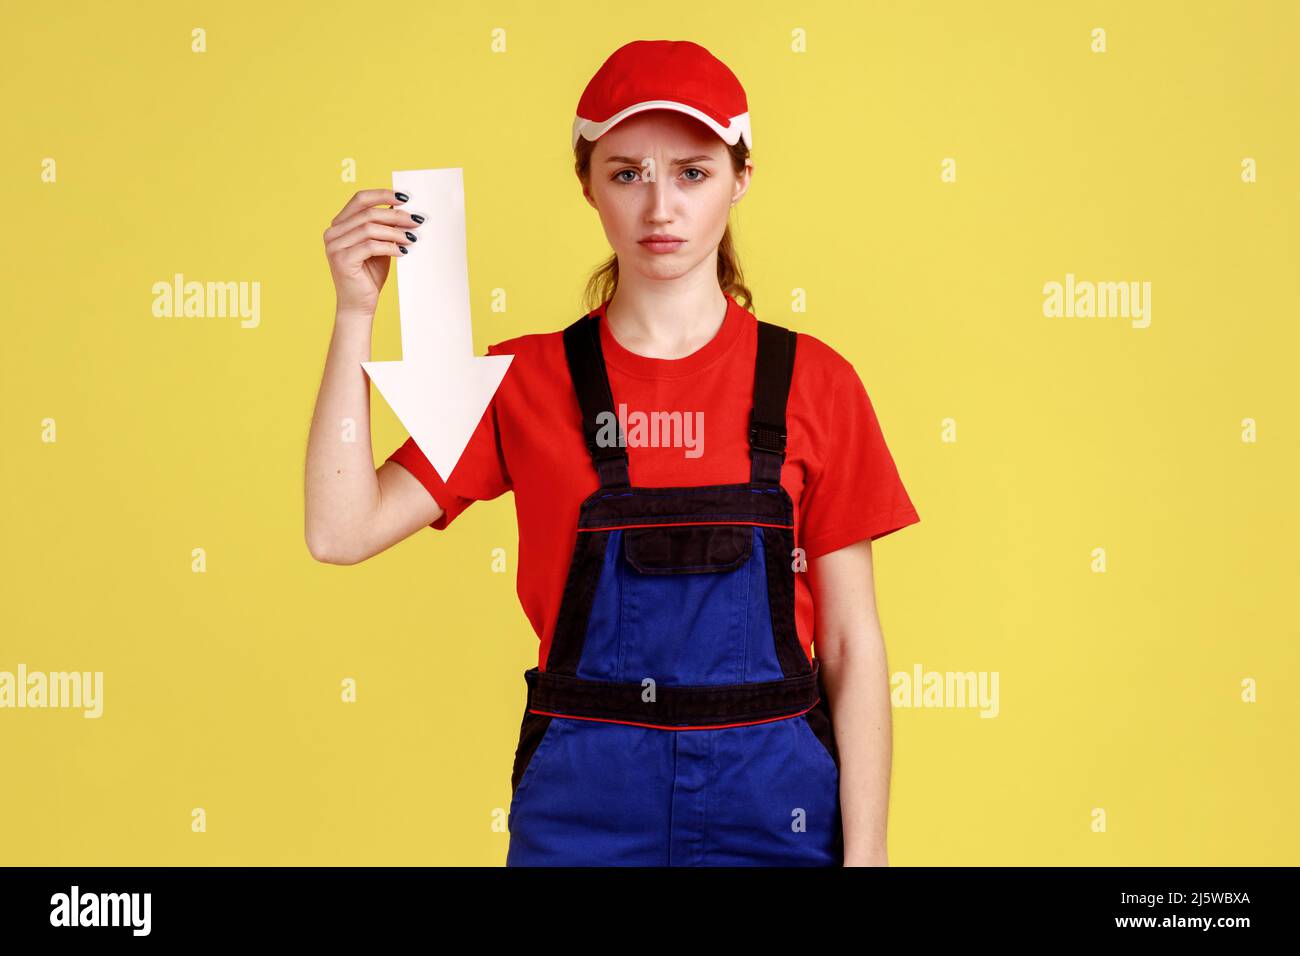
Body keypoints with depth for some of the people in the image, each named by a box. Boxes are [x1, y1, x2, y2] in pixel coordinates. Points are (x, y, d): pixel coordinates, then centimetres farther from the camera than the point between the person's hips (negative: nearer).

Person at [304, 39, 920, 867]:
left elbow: (852, 642, -1)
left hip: (771, 799, 0)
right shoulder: (526, 380, 1)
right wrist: (357, 313, -13)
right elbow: (342, 532, -9)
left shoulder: (812, 381, -1)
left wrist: (865, 851, -5)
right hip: (580, 801, 1)